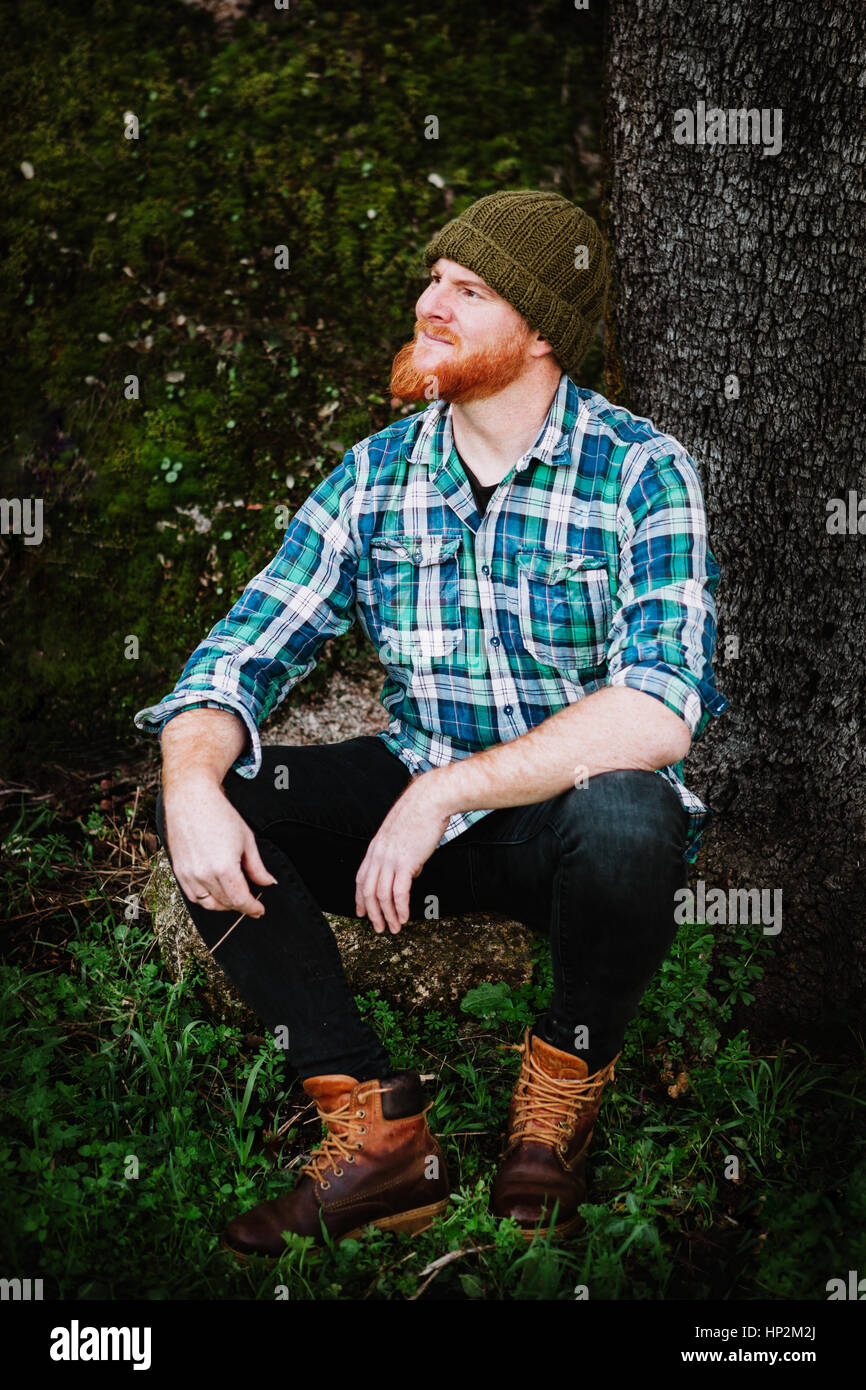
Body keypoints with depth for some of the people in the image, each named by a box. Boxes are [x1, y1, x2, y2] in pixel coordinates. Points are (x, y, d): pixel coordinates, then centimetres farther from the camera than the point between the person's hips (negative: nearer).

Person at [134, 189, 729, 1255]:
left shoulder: (642, 473, -14)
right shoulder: (375, 477, 0)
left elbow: (658, 711, -27)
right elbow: (237, 659, -3)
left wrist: (447, 789, -32)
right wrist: (194, 786, -25)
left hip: (571, 813, -4)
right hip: (418, 801, 4)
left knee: (627, 818, -38)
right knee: (201, 795, -15)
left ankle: (558, 1103, -6)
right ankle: (375, 1132, -12)